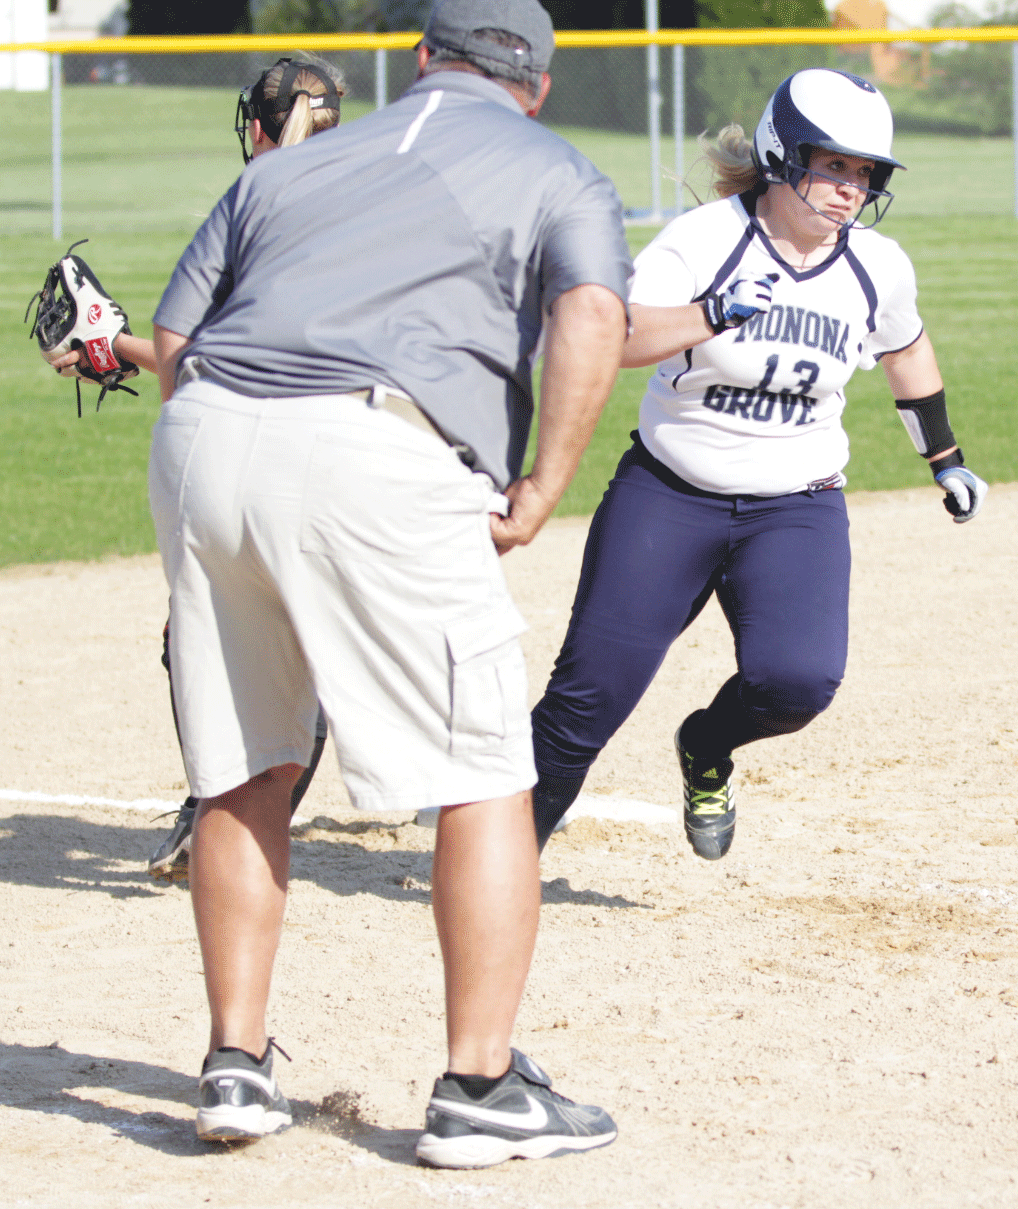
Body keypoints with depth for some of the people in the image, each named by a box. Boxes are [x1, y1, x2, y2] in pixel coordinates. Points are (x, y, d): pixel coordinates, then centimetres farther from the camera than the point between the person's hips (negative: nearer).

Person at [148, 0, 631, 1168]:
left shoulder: (286, 167, 28)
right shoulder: (557, 173, 15)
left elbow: (172, 340, 21)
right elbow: (591, 314, -7)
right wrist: (541, 488, -3)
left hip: (200, 446, 5)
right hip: (375, 458, -5)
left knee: (245, 772, 18)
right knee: (484, 775, 4)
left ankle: (235, 1063, 18)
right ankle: (479, 1088, 1)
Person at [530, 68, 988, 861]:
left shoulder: (879, 269, -1)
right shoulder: (703, 241, -14)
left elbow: (906, 349, 21)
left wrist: (945, 458, 30)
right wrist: (716, 314, -42)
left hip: (797, 511, 2)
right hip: (667, 497, -2)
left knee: (798, 677, -22)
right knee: (591, 693, -4)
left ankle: (706, 751, 12)